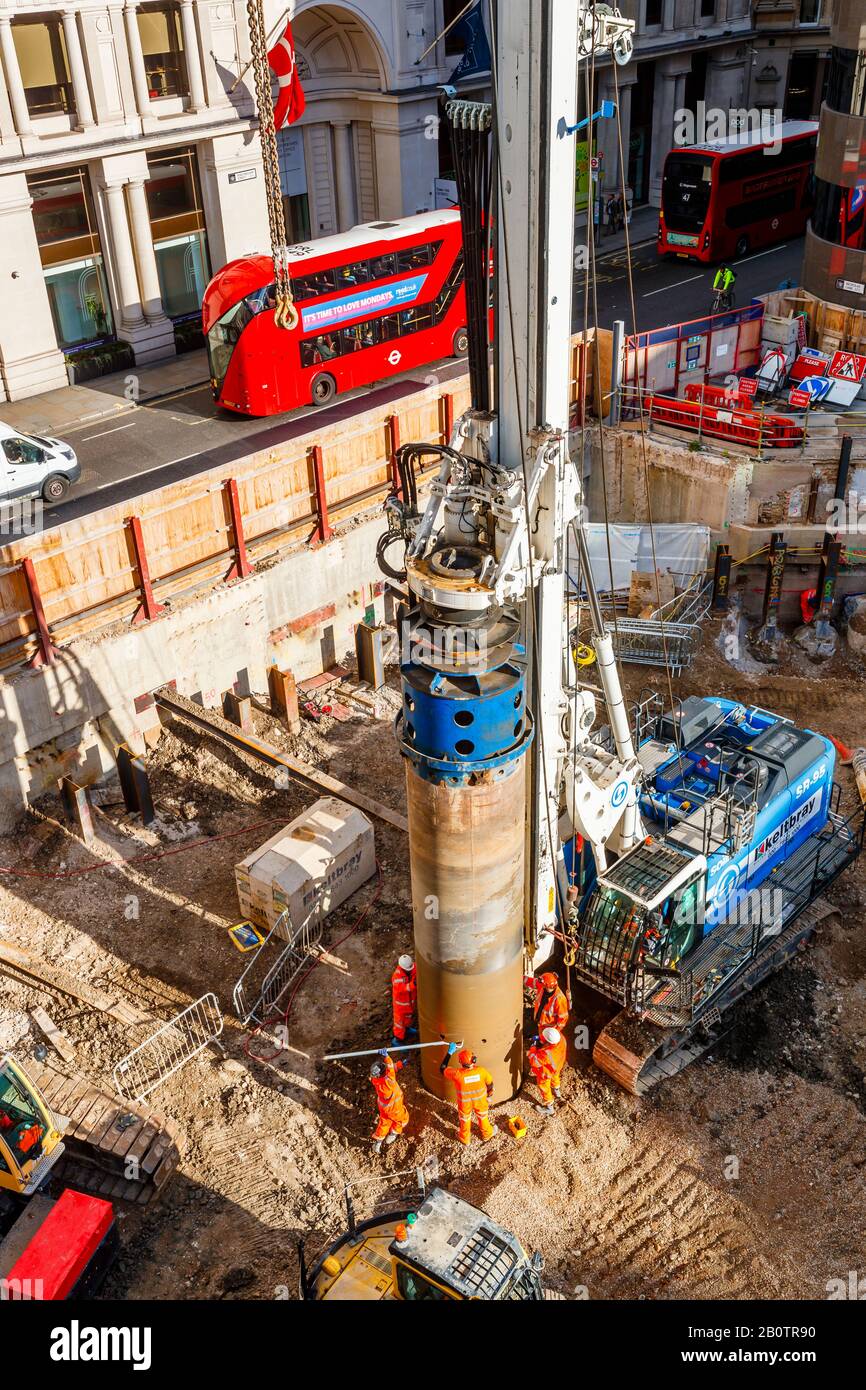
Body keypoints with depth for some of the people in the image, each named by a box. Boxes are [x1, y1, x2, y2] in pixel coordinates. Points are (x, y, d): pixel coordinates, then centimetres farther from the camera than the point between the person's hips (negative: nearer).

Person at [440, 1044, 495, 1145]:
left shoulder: (457, 1074, -38)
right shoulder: (481, 1071, -33)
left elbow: (442, 1069, -20)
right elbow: (489, 1083, -12)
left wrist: (449, 1052, -19)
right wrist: (489, 1095, 9)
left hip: (464, 1102, -1)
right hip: (480, 1099, 1)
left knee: (464, 1118, 29)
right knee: (483, 1116, 30)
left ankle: (465, 1138, 53)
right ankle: (487, 1134, 56)